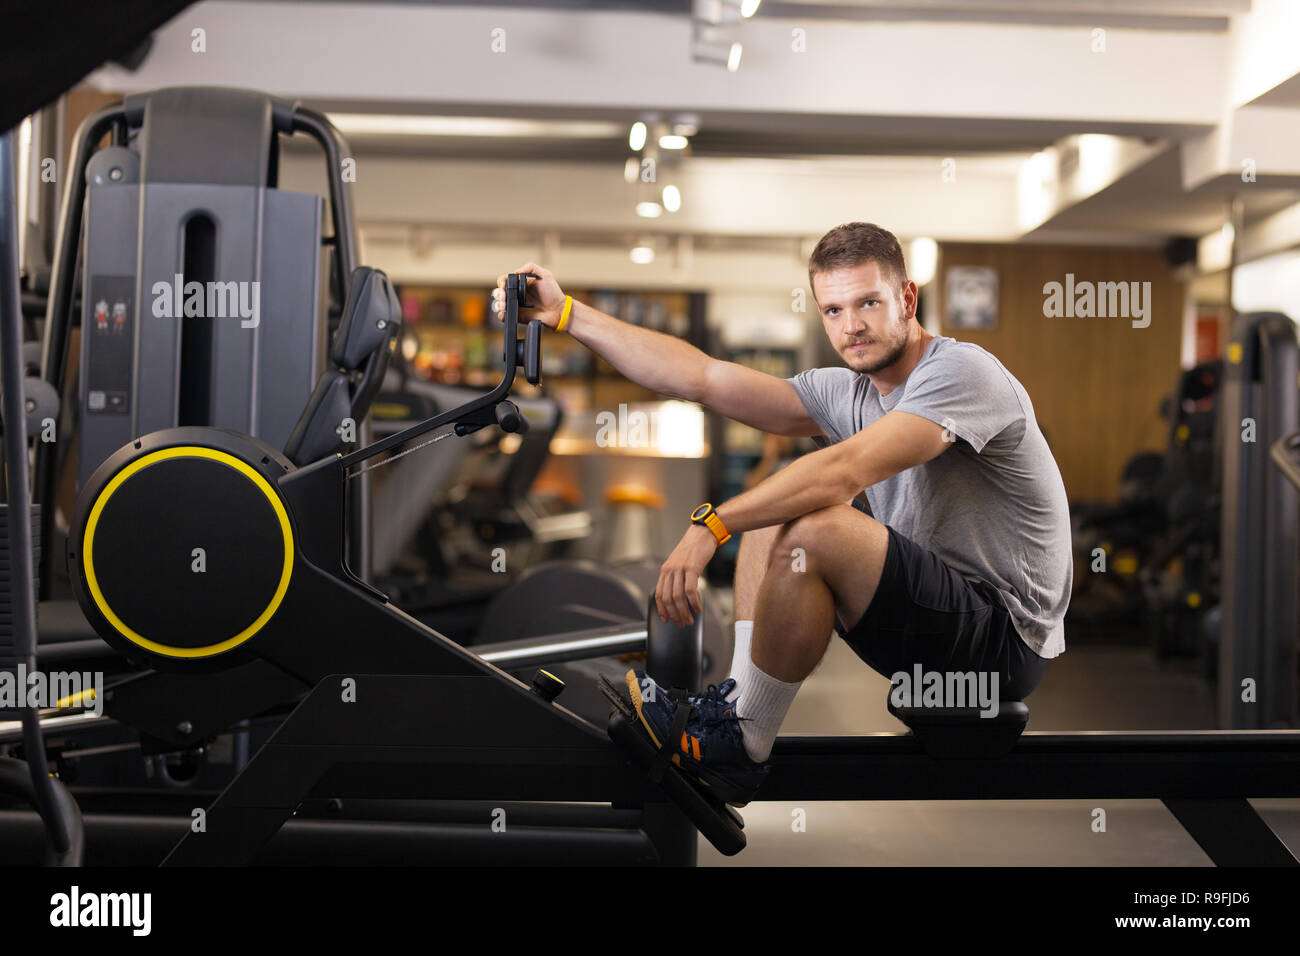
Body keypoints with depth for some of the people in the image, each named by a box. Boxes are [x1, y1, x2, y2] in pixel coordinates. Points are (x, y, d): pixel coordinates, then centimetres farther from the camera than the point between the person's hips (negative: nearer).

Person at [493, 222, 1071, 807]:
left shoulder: (964, 372, -16)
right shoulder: (849, 394, 7)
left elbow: (845, 471, -30)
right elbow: (702, 379, 3)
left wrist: (712, 523, -35)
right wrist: (567, 314, 0)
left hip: (1005, 638, -9)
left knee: (812, 529, -27)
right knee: (775, 503, 9)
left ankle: (740, 749, -10)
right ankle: (737, 706, 3)